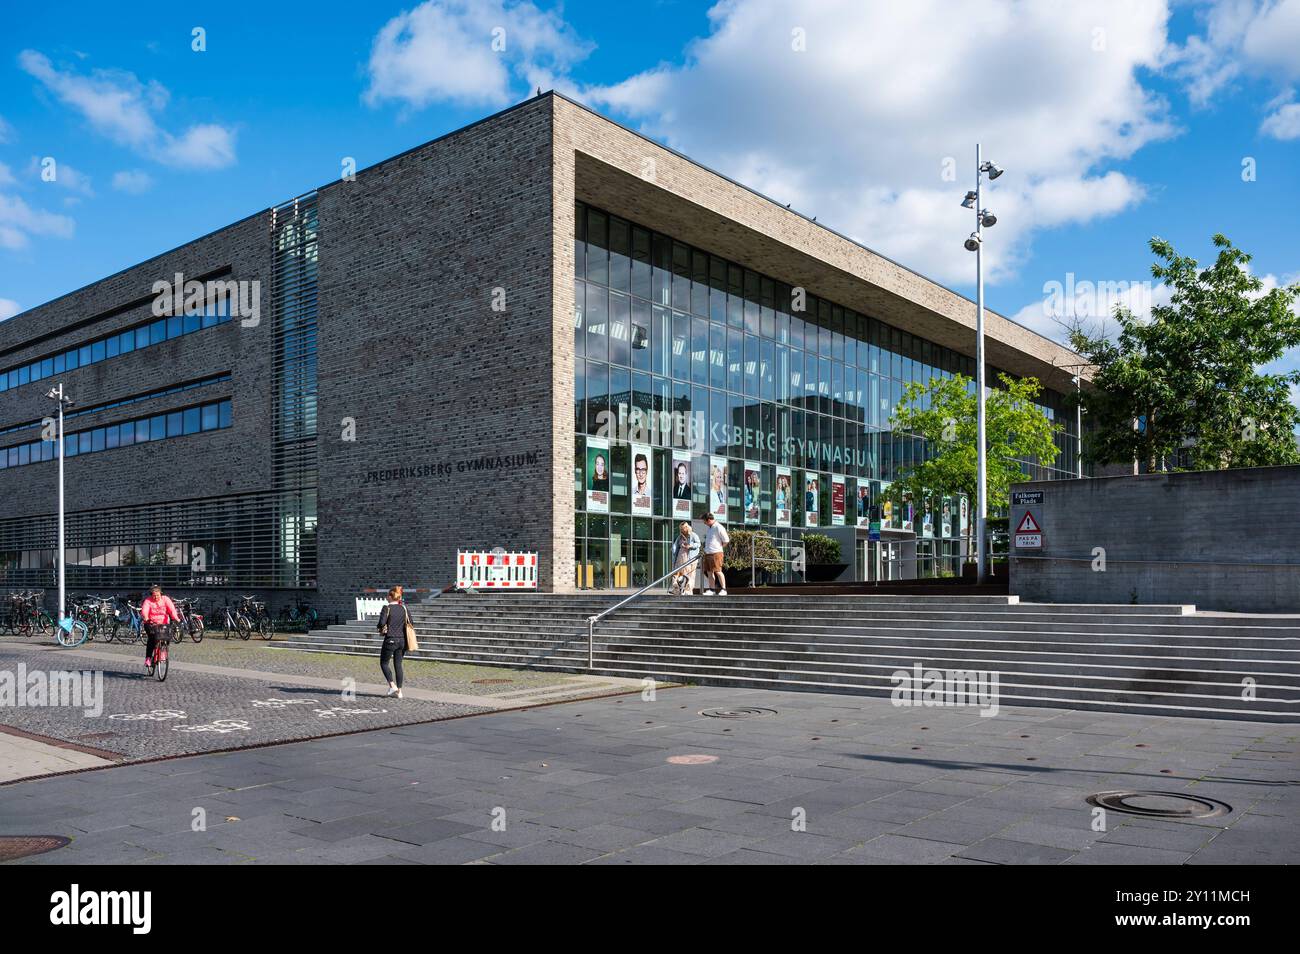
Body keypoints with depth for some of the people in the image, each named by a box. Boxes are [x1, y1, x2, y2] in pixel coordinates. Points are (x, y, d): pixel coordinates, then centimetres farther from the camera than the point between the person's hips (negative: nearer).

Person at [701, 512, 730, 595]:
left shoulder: (718, 527, -11)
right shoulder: (709, 528, 16)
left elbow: (726, 540, -12)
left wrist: (719, 548, -5)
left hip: (716, 553, -9)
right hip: (708, 553, 9)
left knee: (718, 571, -10)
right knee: (709, 572, 7)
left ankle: (723, 589, -6)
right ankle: (711, 590, 11)